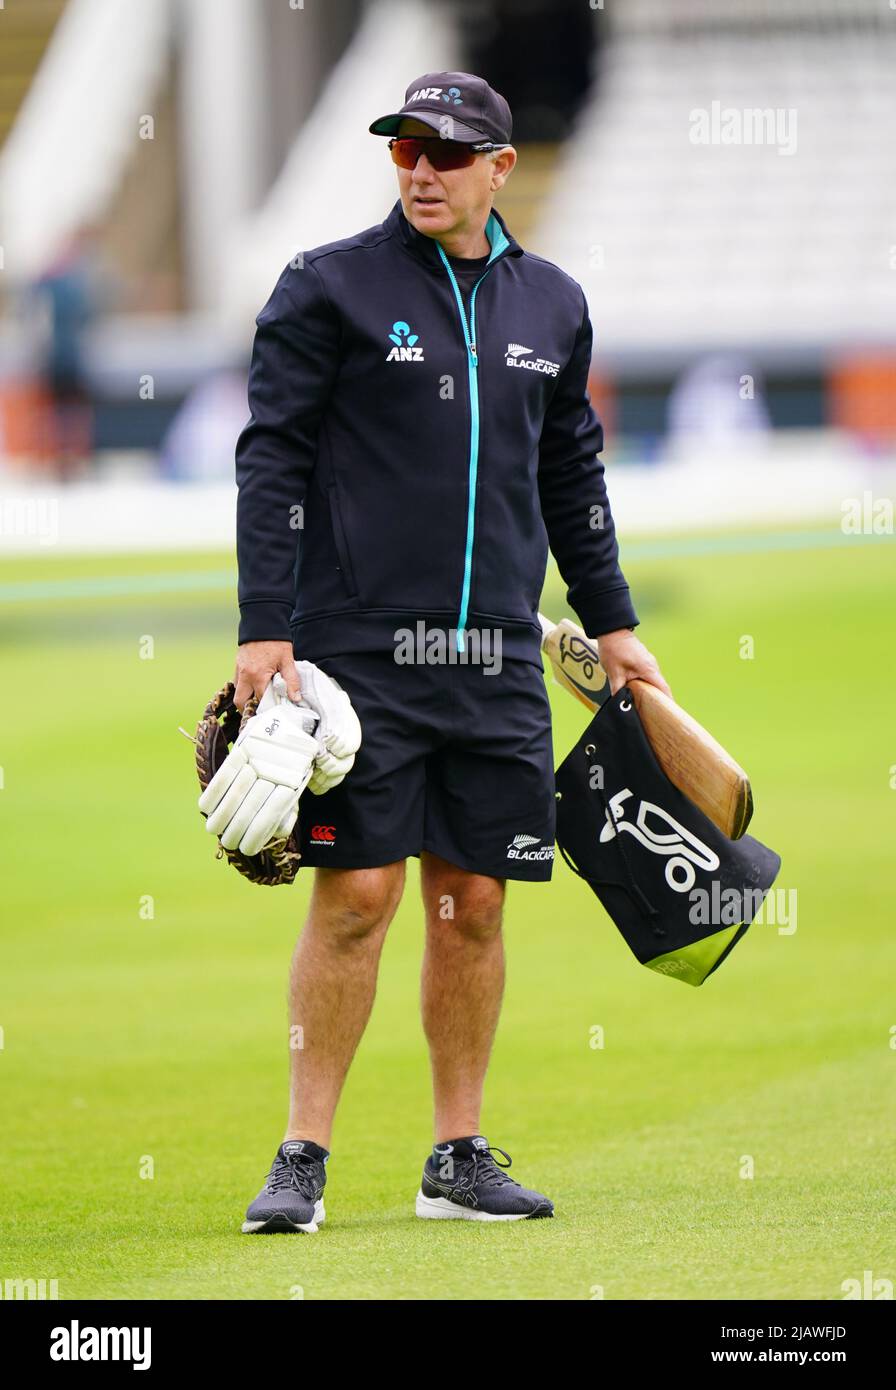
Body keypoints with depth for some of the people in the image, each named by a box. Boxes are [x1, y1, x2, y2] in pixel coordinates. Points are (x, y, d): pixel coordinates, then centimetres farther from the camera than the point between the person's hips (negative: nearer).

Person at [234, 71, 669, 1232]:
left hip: (499, 662, 4)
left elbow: (572, 473, 23)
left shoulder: (551, 306, 13)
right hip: (359, 648, -4)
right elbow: (273, 459, -4)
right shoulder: (328, 287, -1)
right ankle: (302, 1158, -2)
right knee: (357, 895, -7)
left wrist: (612, 622, 21)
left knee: (473, 904, 5)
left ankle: (458, 1157, 13)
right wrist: (264, 630, -10)